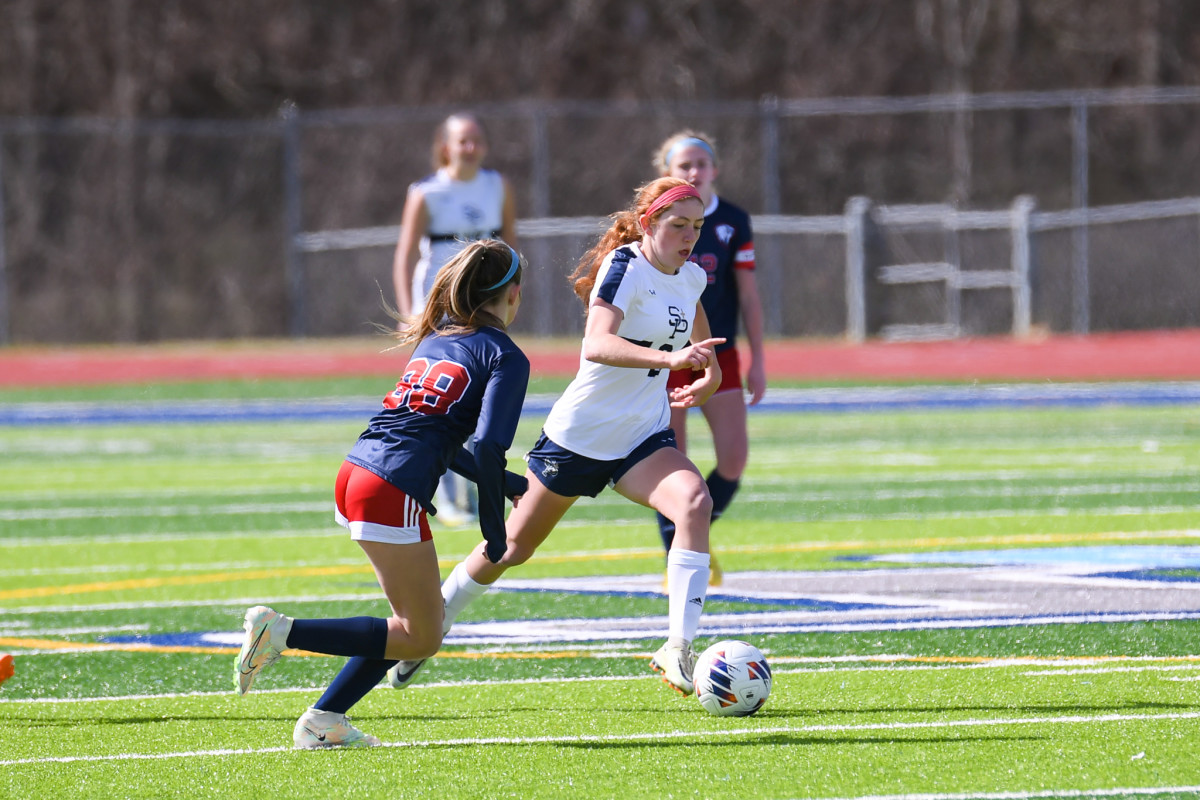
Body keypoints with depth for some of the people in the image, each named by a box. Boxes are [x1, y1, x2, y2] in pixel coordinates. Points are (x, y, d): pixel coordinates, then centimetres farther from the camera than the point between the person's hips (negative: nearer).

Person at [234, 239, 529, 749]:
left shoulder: (437, 337, 21)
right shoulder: (506, 357, -3)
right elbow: (487, 447, -14)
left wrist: (505, 483, 36)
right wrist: (494, 533, -5)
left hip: (355, 473, 8)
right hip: (394, 492, -8)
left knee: (421, 619, 18)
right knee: (420, 639, 1)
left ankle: (323, 722, 11)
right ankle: (283, 632, -10)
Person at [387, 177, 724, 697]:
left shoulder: (692, 278, 2)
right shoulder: (625, 267, -20)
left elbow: (699, 349, 25)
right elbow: (596, 345, -39)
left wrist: (706, 375, 3)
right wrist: (668, 359, -52)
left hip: (642, 439, 5)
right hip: (580, 434, -5)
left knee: (694, 502, -26)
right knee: (513, 547, 8)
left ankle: (678, 649, -27)